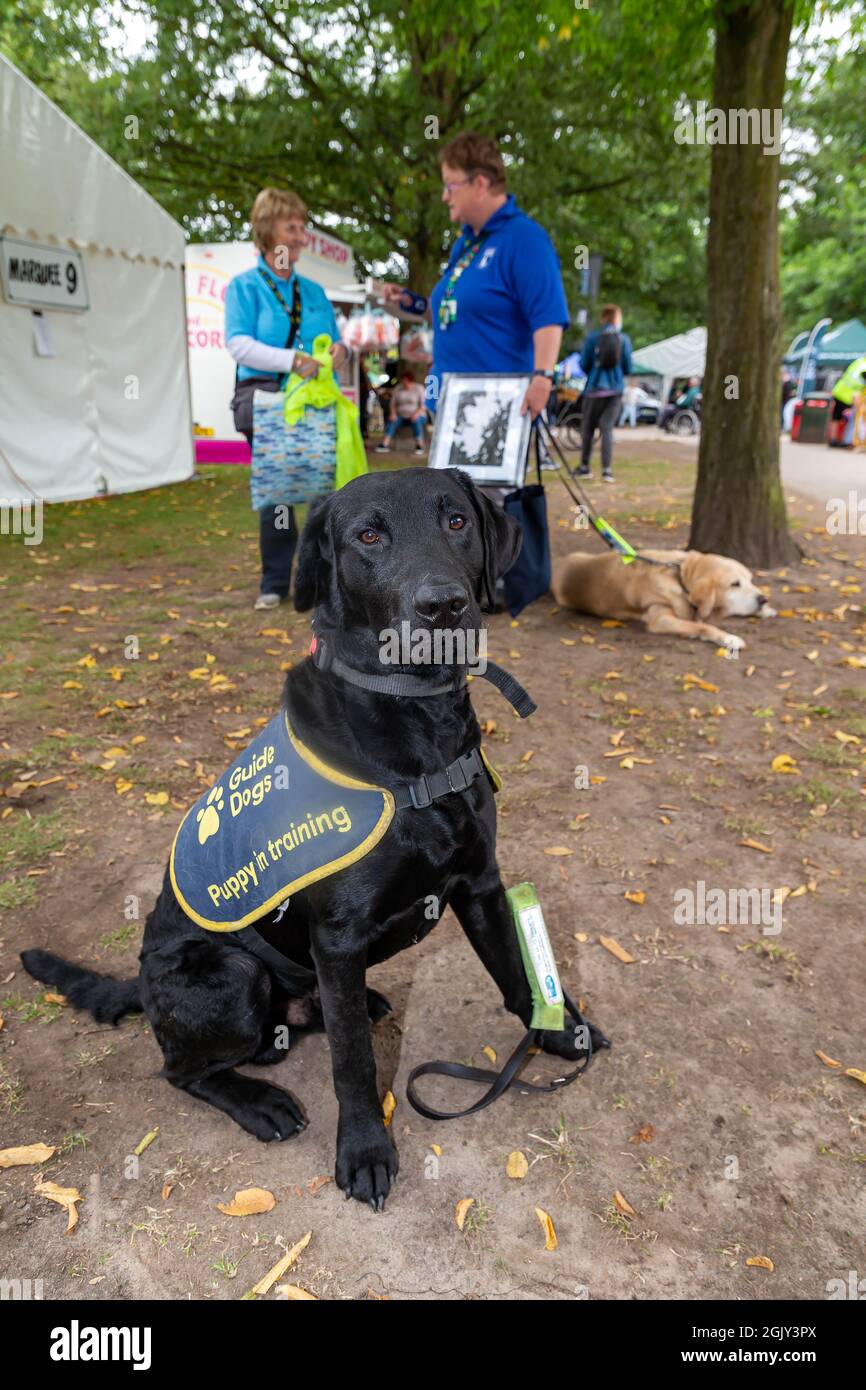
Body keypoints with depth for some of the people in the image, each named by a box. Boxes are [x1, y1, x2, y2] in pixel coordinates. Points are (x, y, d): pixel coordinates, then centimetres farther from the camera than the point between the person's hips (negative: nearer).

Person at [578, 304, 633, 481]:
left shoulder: (593, 337, -3)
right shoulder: (624, 339, 0)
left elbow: (584, 364, -3)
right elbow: (628, 368, 1)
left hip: (595, 388, -1)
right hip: (615, 389, 1)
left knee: (588, 428, 10)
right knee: (607, 428, 1)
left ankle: (584, 467, 15)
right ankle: (607, 470, -8)